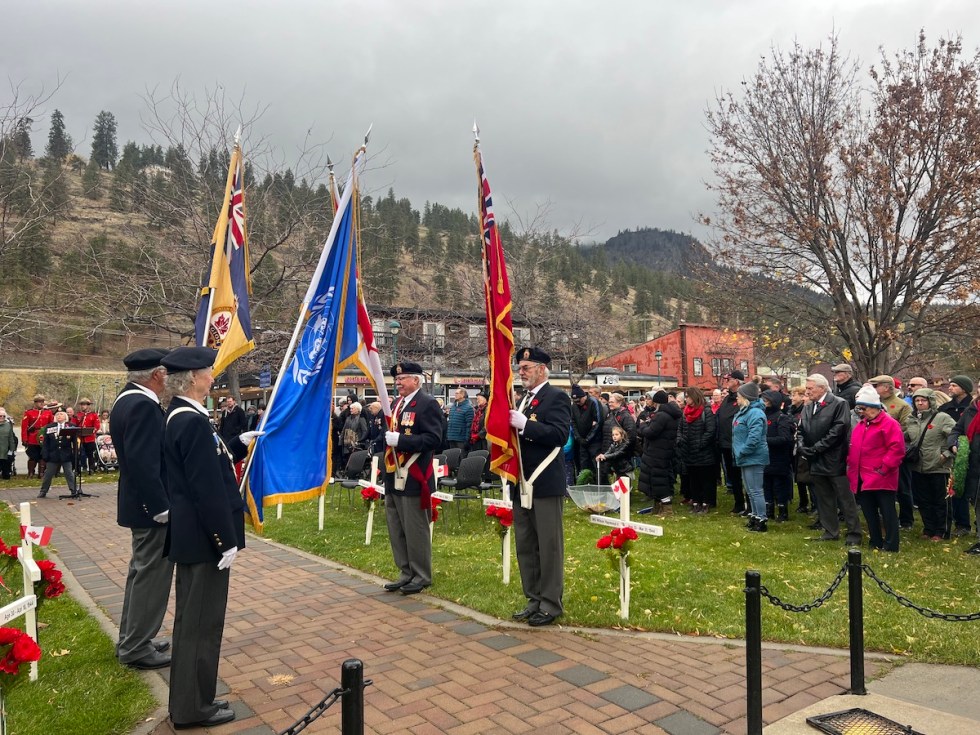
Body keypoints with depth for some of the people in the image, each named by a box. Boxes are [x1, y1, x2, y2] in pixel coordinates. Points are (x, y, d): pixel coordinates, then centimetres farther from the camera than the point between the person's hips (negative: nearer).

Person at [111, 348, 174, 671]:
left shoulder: (128, 400, 10)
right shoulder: (143, 405, -23)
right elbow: (144, 464, -28)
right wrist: (161, 508, -22)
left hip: (140, 503, 11)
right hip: (151, 507, -11)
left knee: (142, 572, 20)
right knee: (151, 576, 1)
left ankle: (131, 640, 32)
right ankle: (136, 648, 13)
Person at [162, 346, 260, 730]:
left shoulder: (180, 416, 9)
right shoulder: (193, 421, -23)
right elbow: (208, 488, -24)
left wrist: (239, 443, 17)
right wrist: (226, 541, -20)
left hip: (190, 535, 11)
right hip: (204, 538, -11)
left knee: (191, 619, 19)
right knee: (202, 622, 2)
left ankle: (187, 700, 33)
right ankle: (193, 707, 16)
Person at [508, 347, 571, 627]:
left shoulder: (556, 397, -7)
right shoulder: (522, 400, 17)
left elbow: (560, 434, -20)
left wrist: (524, 424, -25)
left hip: (545, 484, -8)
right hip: (522, 484, 8)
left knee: (549, 545, 1)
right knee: (525, 546, 13)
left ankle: (551, 604, 12)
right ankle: (534, 598, 25)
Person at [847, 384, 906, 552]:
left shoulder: (889, 423, -12)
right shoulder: (861, 424, 14)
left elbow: (897, 449, -18)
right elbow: (853, 448, 20)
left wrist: (885, 468, -18)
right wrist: (851, 466, 11)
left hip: (881, 479, -8)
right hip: (863, 478, 8)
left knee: (887, 511, 0)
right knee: (869, 511, 14)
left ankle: (891, 545, 8)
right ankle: (875, 542, 25)